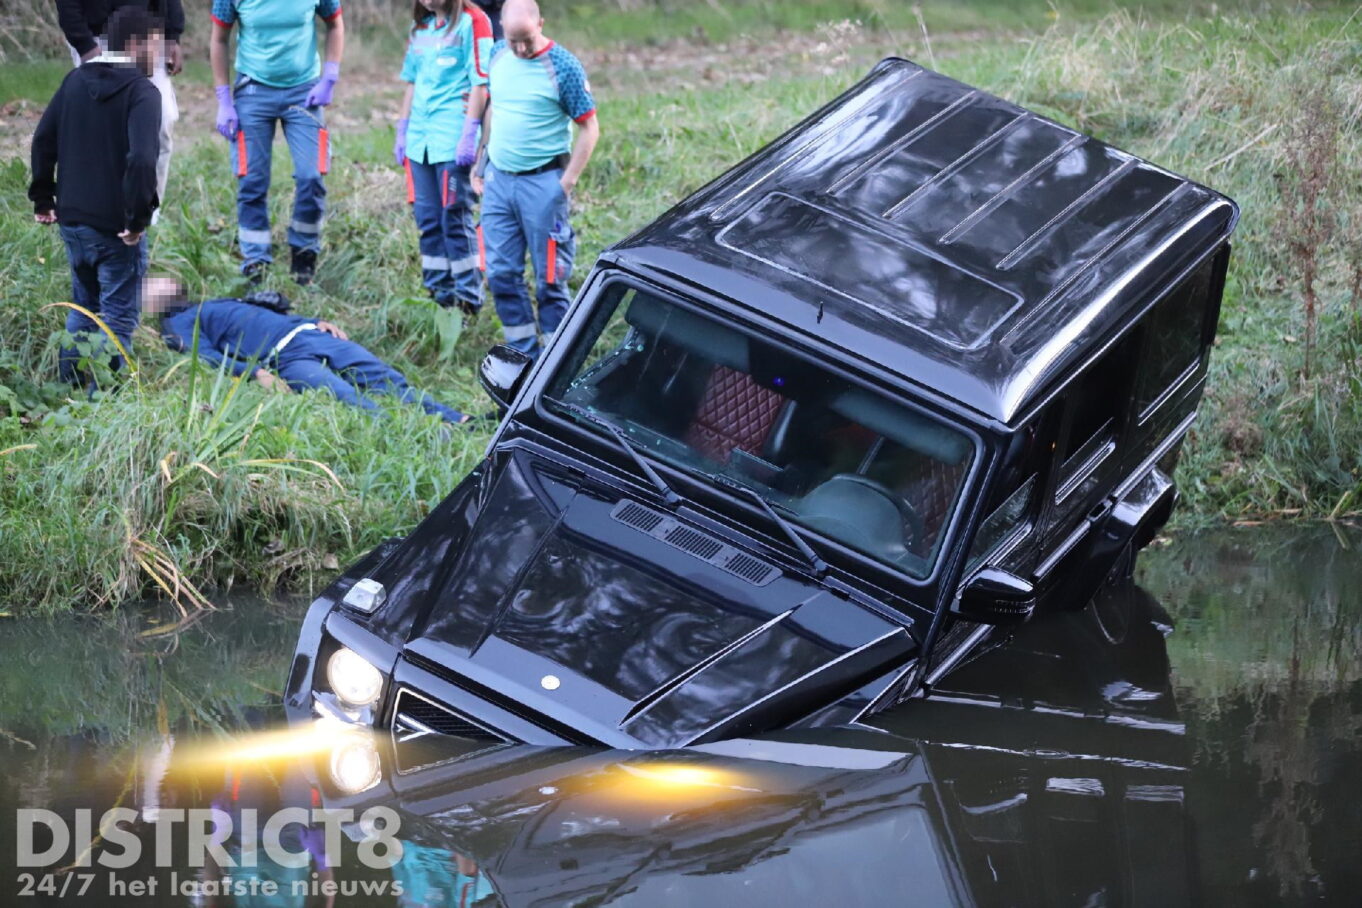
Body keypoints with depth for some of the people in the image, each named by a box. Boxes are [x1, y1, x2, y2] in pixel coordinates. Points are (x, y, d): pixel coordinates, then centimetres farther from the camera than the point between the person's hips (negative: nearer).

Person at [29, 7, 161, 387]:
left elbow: (43, 139, 12)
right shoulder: (141, 92, -15)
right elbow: (142, 159, -27)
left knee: (83, 304, 23)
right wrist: (139, 217, -20)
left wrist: (43, 198, 18)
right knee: (117, 317, 2)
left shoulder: (76, 80, 8)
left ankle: (69, 384, 26)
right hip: (115, 227, -7)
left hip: (72, 220, 7)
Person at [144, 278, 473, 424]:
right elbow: (208, 358, -4)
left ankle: (461, 422, -20)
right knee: (350, 399, -31)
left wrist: (318, 322, 16)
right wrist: (256, 372, -20)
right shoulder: (178, 325, 14)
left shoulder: (218, 305, 35)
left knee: (390, 381, -9)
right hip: (284, 359, -9)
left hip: (308, 333, 9)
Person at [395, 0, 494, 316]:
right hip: (420, 138, 7)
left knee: (455, 218, -5)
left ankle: (468, 298, 1)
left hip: (453, 140, -7)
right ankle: (438, 292, 17)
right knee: (427, 219, 8)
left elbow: (480, 84, -10)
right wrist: (402, 131, 17)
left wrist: (469, 135, -15)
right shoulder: (420, 27, 16)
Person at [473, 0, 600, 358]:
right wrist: (482, 166, 16)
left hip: (542, 183, -6)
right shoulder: (498, 55, 5)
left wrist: (566, 183, -13)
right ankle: (524, 354, 19)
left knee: (550, 277, 0)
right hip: (498, 180, 6)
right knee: (501, 273, 7)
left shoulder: (563, 67, -11)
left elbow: (589, 128, -8)